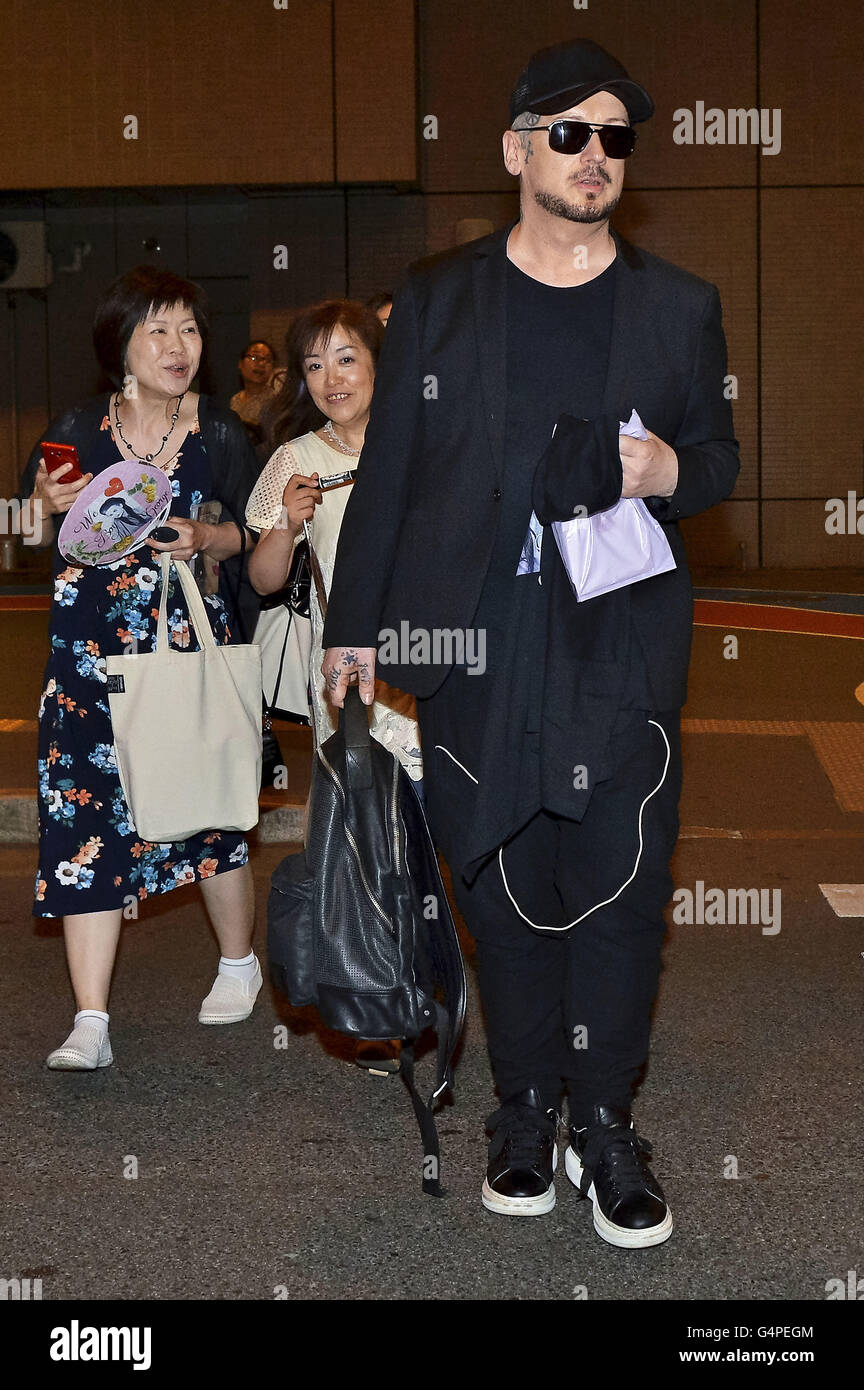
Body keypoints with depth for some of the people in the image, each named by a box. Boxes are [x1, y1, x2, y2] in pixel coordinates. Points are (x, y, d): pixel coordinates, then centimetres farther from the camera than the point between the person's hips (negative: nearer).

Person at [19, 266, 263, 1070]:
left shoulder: (220, 434, 4)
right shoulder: (77, 432, 4)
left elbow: (248, 535, 8)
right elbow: (28, 542, 9)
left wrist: (205, 540, -12)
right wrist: (48, 506, -12)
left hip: (190, 642, 0)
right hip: (90, 651, 0)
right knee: (86, 816, -6)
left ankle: (239, 961, 32)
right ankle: (90, 1023, -2)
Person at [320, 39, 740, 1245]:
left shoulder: (679, 308, 10)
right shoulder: (436, 301, 9)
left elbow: (718, 458, 16)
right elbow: (387, 470, 10)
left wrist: (674, 471, -8)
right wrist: (354, 625, 8)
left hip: (621, 650, 0)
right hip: (475, 649, 0)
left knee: (618, 898, 0)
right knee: (505, 894, 7)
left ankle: (605, 1125, 17)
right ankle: (526, 1112, 23)